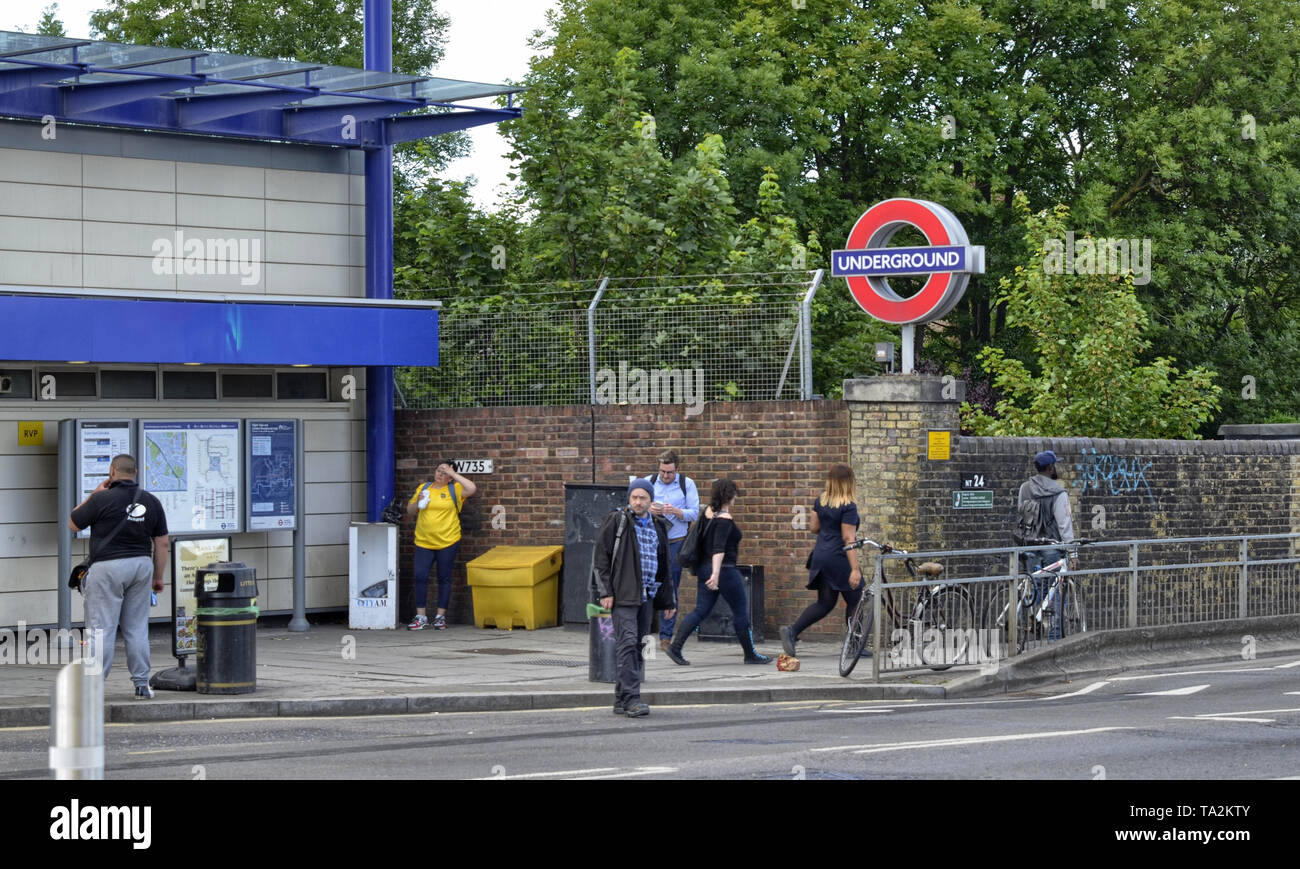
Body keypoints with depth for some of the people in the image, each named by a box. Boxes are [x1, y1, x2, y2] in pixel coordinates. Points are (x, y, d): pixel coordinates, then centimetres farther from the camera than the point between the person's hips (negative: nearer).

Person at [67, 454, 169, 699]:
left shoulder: (101, 499, -10)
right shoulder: (151, 502, 6)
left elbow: (73, 523, 3)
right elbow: (162, 542, 8)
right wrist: (158, 577, 15)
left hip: (108, 568, -5)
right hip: (141, 565, 5)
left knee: (101, 629, -3)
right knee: (137, 629, 10)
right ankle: (142, 685, 9)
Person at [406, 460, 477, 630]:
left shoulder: (454, 490, 2)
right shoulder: (423, 488, 12)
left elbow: (472, 489, -17)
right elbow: (409, 511, 17)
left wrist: (453, 474, -12)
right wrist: (418, 502, -5)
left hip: (447, 542, -2)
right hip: (423, 541, 2)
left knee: (444, 578, 4)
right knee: (420, 577, -4)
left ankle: (440, 616, 12)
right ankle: (420, 617, 3)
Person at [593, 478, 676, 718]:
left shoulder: (658, 526, 16)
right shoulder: (617, 522, -1)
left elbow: (663, 566, 23)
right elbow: (600, 556, -5)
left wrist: (669, 600, 21)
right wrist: (605, 591, -12)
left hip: (647, 596, 6)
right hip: (624, 594, -6)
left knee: (638, 646, 7)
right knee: (627, 643, -14)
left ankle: (621, 700, 14)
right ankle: (631, 699, -18)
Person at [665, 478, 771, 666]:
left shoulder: (709, 512, 8)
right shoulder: (725, 519, -17)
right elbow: (718, 548, -26)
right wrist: (716, 574, -32)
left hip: (705, 567, 8)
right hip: (725, 570, -8)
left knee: (701, 611, 6)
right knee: (741, 612, 5)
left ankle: (675, 647, -7)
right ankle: (751, 655, 13)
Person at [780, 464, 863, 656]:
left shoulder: (820, 501, 6)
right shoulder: (848, 507, -15)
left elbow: (814, 527, 13)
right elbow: (848, 538, -19)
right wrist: (855, 569, -20)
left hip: (820, 556, 7)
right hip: (839, 559, -7)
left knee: (825, 603, 11)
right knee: (853, 601, 7)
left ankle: (792, 630, -4)